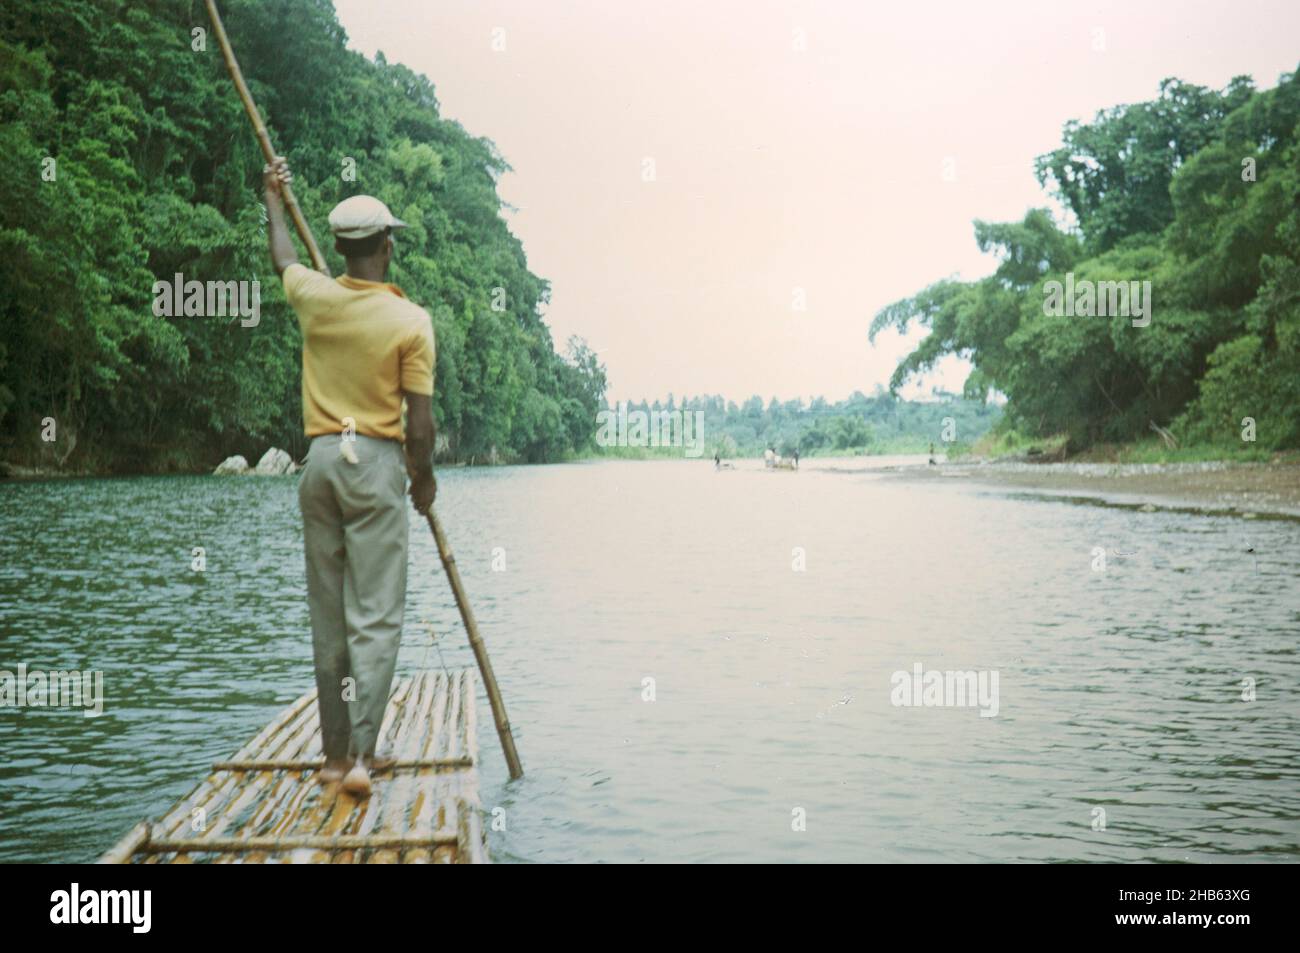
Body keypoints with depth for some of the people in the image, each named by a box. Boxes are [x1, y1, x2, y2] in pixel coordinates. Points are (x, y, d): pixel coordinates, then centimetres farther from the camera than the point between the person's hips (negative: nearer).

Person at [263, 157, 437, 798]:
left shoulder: (315, 297, 2)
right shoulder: (411, 321, -9)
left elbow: (282, 257, 27)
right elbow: (419, 421, -8)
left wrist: (272, 195, 44)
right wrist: (424, 477, 10)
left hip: (320, 458, 4)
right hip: (376, 462, -4)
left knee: (327, 616, 10)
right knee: (376, 616, -2)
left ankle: (335, 753, 15)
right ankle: (361, 754, -7)